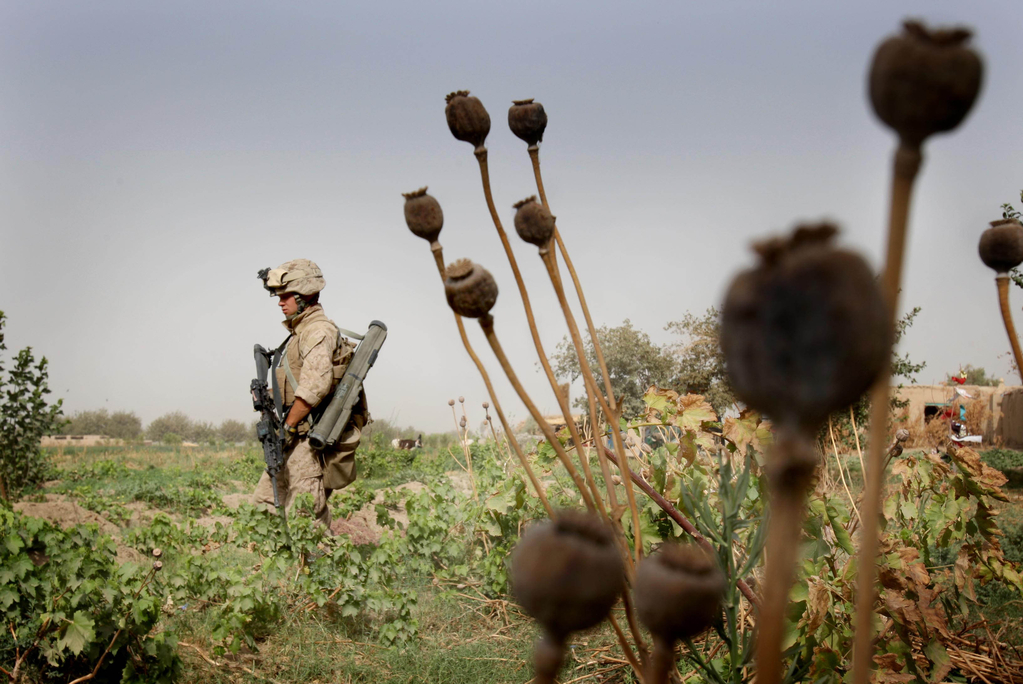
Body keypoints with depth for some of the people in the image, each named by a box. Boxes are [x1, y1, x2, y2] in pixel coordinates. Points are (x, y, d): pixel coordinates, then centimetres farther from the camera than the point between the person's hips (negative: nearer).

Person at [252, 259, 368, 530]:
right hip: (299, 439, 10)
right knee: (264, 501, 13)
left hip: (311, 439, -10)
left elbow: (314, 386, -24)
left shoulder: (319, 331, -13)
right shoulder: (300, 330, 19)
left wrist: (288, 427, -19)